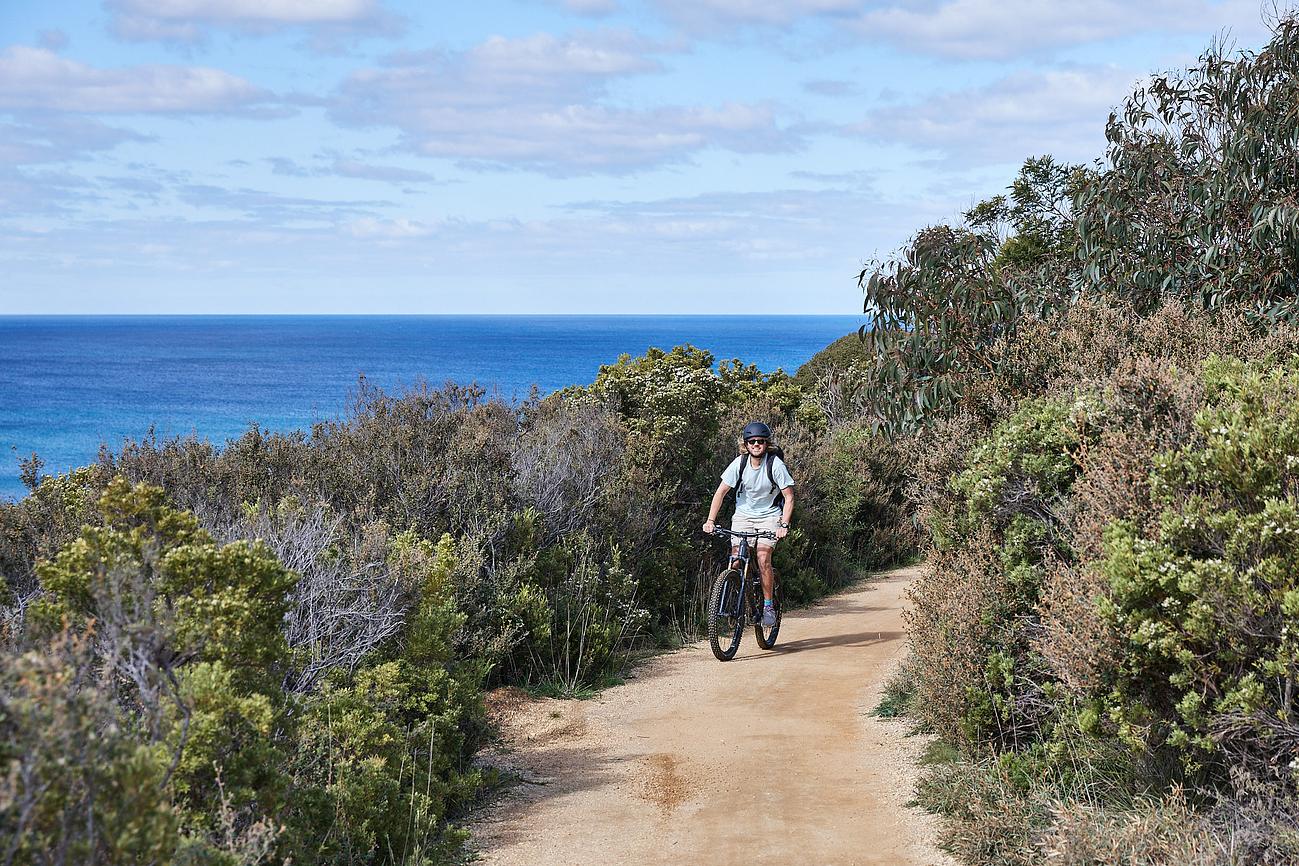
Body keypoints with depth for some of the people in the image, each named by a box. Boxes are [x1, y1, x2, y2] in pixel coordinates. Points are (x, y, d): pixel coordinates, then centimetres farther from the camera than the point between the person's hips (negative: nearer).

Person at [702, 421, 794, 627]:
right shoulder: (739, 463, -11)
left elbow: (789, 497, -14)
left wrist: (784, 525, -25)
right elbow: (720, 492, -7)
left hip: (769, 515, -2)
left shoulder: (776, 465, -17)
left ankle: (768, 606, -7)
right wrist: (710, 520, -16)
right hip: (743, 515, 3)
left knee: (763, 558, -19)